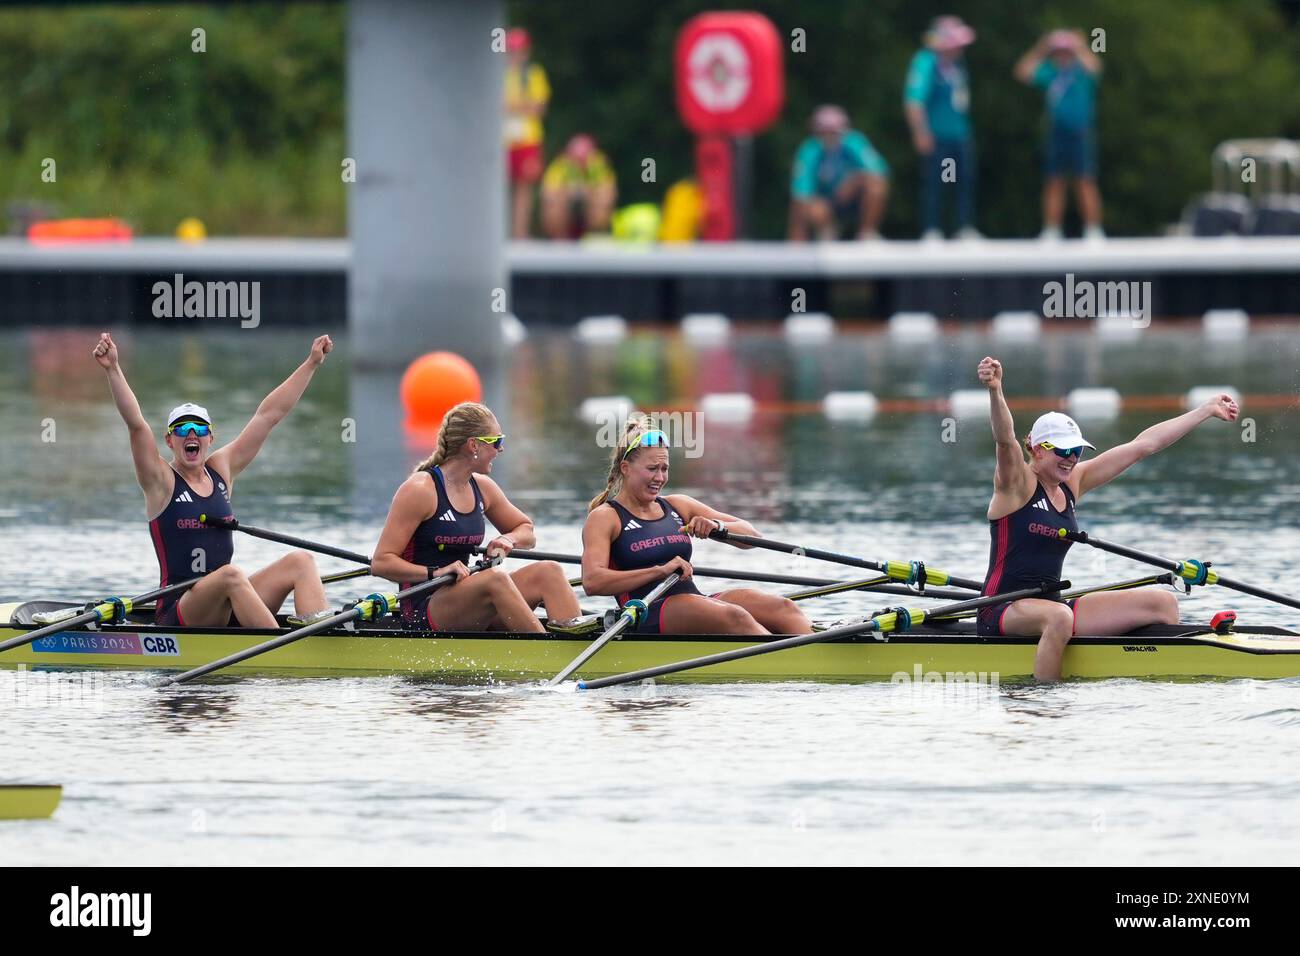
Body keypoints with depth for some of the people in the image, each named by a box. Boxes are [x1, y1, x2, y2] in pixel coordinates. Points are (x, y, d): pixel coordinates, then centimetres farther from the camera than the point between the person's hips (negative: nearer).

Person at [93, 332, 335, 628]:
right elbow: (136, 424, -15)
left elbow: (269, 415, 15)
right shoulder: (162, 481, -1)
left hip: (226, 609, 6)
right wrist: (113, 370, -28)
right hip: (176, 613, -6)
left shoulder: (221, 471, 14)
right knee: (230, 575, -36)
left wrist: (312, 363, 16)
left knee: (301, 561, -13)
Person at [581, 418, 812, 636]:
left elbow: (751, 535, 18)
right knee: (735, 617, -34)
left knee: (783, 608, -21)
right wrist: (659, 570, -19)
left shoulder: (677, 506, 21)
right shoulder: (605, 517, 5)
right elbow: (592, 582, -13)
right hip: (649, 619, -6)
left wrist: (717, 526, -5)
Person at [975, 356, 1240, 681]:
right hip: (1002, 612, -8)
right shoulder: (1017, 482, -7)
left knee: (1163, 603, 1)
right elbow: (1005, 439, -29)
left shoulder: (1073, 483, 11)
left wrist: (1207, 410, 19)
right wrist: (995, 389, -49)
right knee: (1058, 617, -43)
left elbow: (1142, 445, 14)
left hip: (1051, 604, 8)